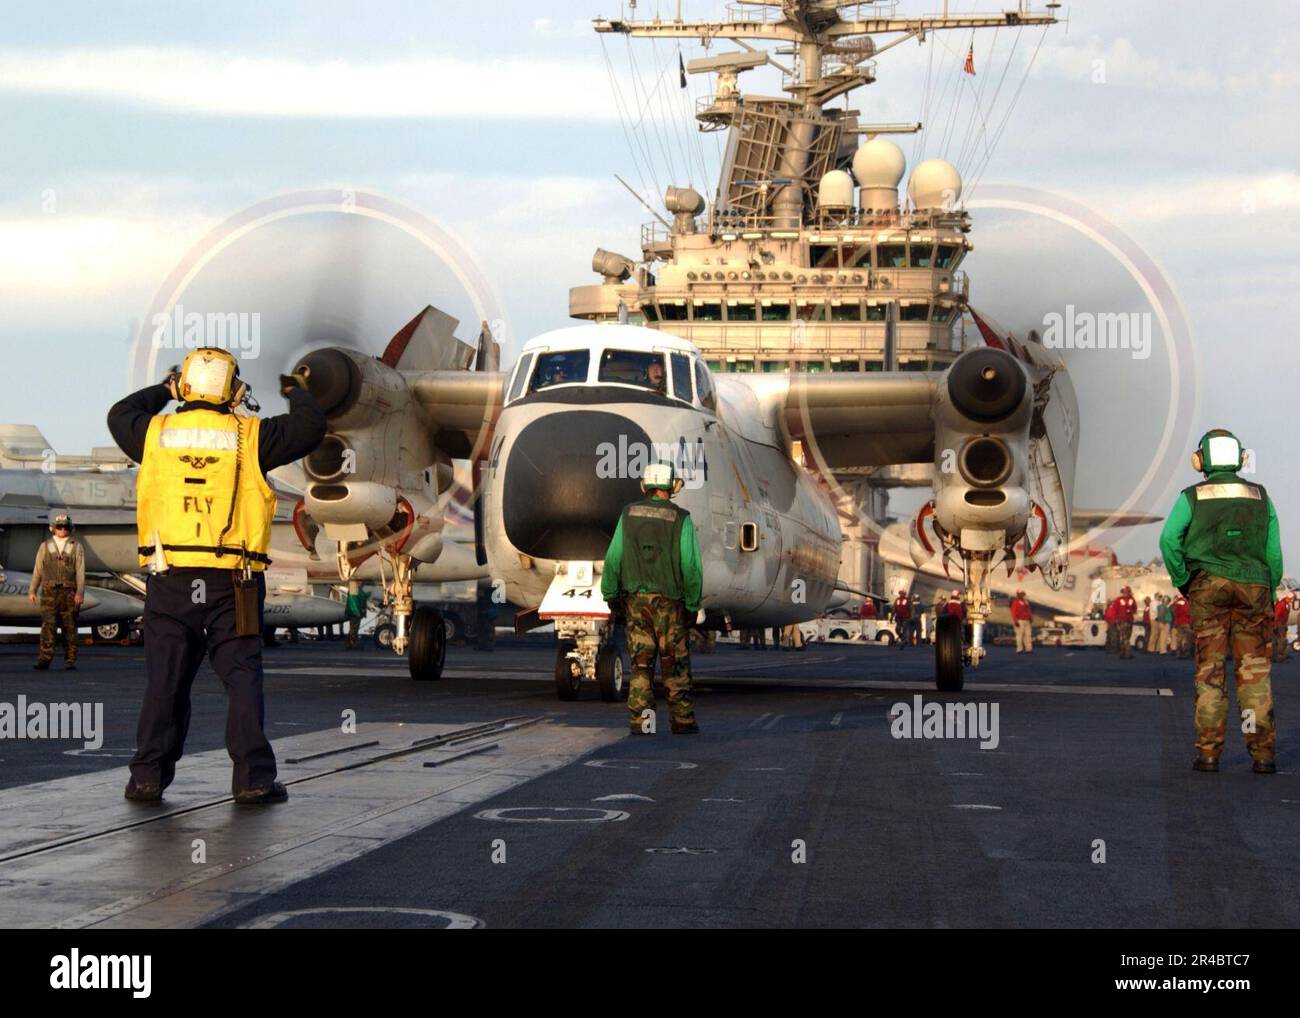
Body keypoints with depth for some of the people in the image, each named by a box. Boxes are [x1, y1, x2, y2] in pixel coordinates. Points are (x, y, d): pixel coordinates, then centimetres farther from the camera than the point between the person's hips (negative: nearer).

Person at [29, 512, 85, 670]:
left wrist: (80, 593, -8)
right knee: (48, 625, -10)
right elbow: (37, 569, 16)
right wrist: (32, 590, 12)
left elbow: (80, 571, 2)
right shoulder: (45, 547, 14)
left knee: (70, 627, 1)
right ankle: (44, 658, -15)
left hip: (69, 593, 0)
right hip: (49, 592, 0)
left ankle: (70, 660, 5)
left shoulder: (76, 547, 9)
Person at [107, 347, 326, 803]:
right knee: (242, 676, 2)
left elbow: (120, 415, 27)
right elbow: (310, 428, 7)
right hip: (231, 581, -2)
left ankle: (148, 776, 9)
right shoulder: (249, 435, -1)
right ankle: (253, 777, -2)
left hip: (170, 578, 2)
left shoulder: (156, 432, 6)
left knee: (165, 680, 8)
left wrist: (163, 390, 42)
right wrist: (299, 393, 27)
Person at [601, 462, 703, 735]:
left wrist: (610, 595, 9)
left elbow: (613, 558, 1)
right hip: (669, 601, -2)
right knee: (675, 663, 6)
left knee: (641, 663, 5)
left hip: (636, 599, 2)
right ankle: (682, 720, 8)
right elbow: (691, 566, -10)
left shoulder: (629, 515, 1)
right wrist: (693, 605, -2)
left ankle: (640, 721, 1)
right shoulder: (681, 519, -7)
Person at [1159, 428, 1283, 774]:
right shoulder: (1261, 497, 9)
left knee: (1210, 669, 2)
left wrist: (1182, 581, 0)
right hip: (1253, 588, 1)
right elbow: (1274, 552, 5)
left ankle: (1208, 752, -2)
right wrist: (1269, 593, 14)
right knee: (1254, 671, 3)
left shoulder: (1192, 497, 3)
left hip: (1209, 589, -1)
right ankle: (1263, 752, -2)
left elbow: (1169, 539, -11)